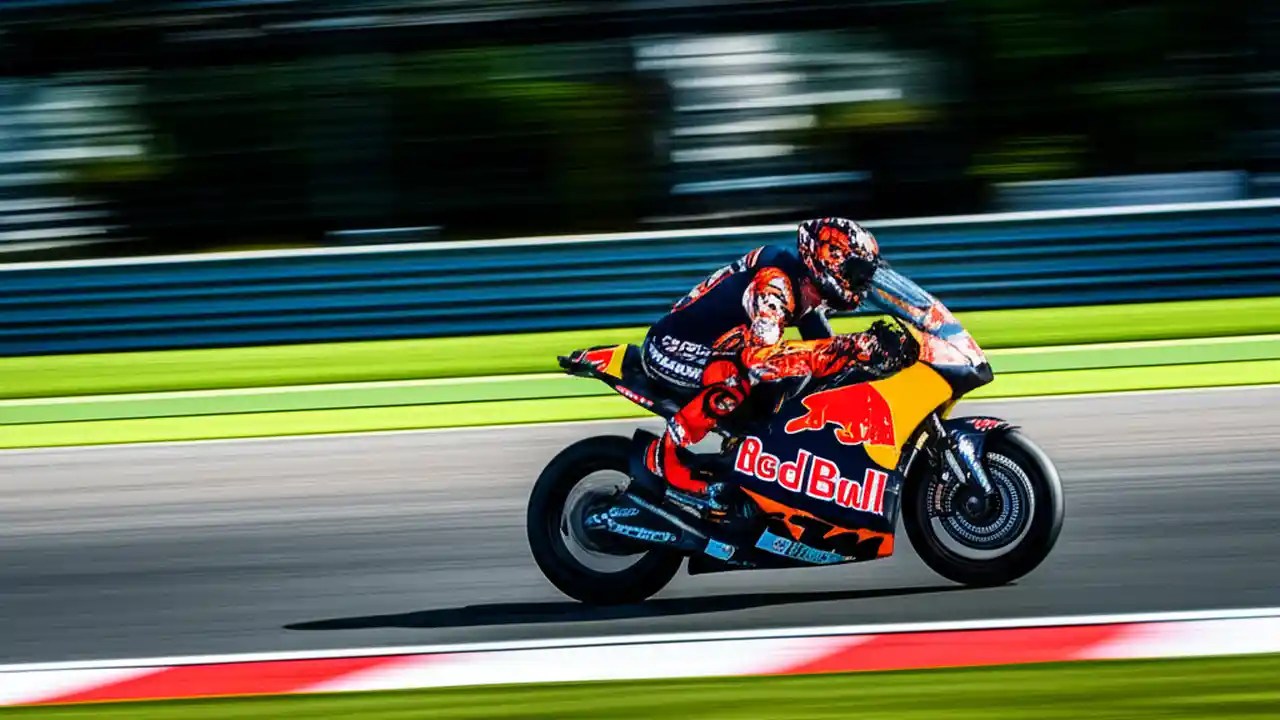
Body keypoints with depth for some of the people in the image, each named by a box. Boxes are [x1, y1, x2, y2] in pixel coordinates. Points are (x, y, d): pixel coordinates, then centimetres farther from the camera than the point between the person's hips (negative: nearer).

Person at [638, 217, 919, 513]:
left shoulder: (809, 285, 2)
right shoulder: (775, 281, -28)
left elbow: (824, 347, 9)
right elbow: (760, 355, -43)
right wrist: (853, 348, -48)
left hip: (707, 349, 10)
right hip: (673, 347, -10)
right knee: (740, 376, -37)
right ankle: (665, 456, -23)